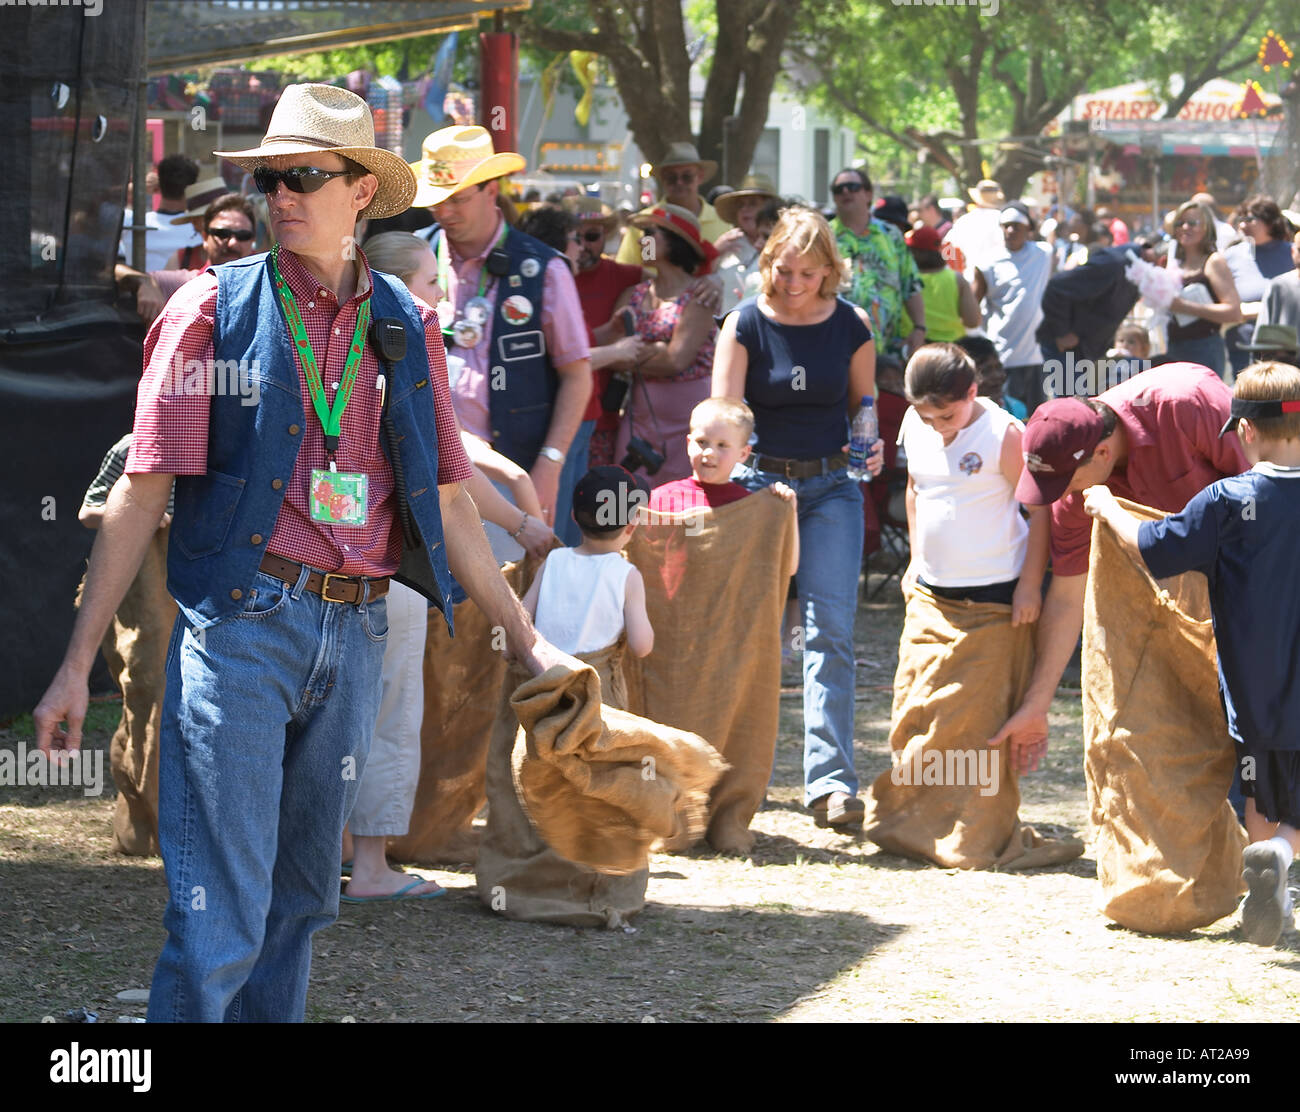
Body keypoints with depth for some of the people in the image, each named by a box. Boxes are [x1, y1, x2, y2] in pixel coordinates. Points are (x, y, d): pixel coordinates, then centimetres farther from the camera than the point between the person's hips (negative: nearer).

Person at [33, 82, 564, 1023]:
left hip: (355, 632, 5)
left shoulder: (406, 327, 11)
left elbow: (446, 503, 18)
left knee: (300, 902, 13)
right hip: (240, 626, -4)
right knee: (220, 918, -10)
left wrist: (527, 640, 17)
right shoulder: (214, 309, 0)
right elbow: (142, 495, -1)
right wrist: (77, 664, -5)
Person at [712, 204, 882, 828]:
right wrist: (727, 473, -26)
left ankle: (830, 782, -13)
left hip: (831, 485, 0)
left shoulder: (851, 326, 1)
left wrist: (872, 448, -6)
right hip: (758, 479, 0)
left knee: (830, 630, -10)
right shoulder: (745, 325, -4)